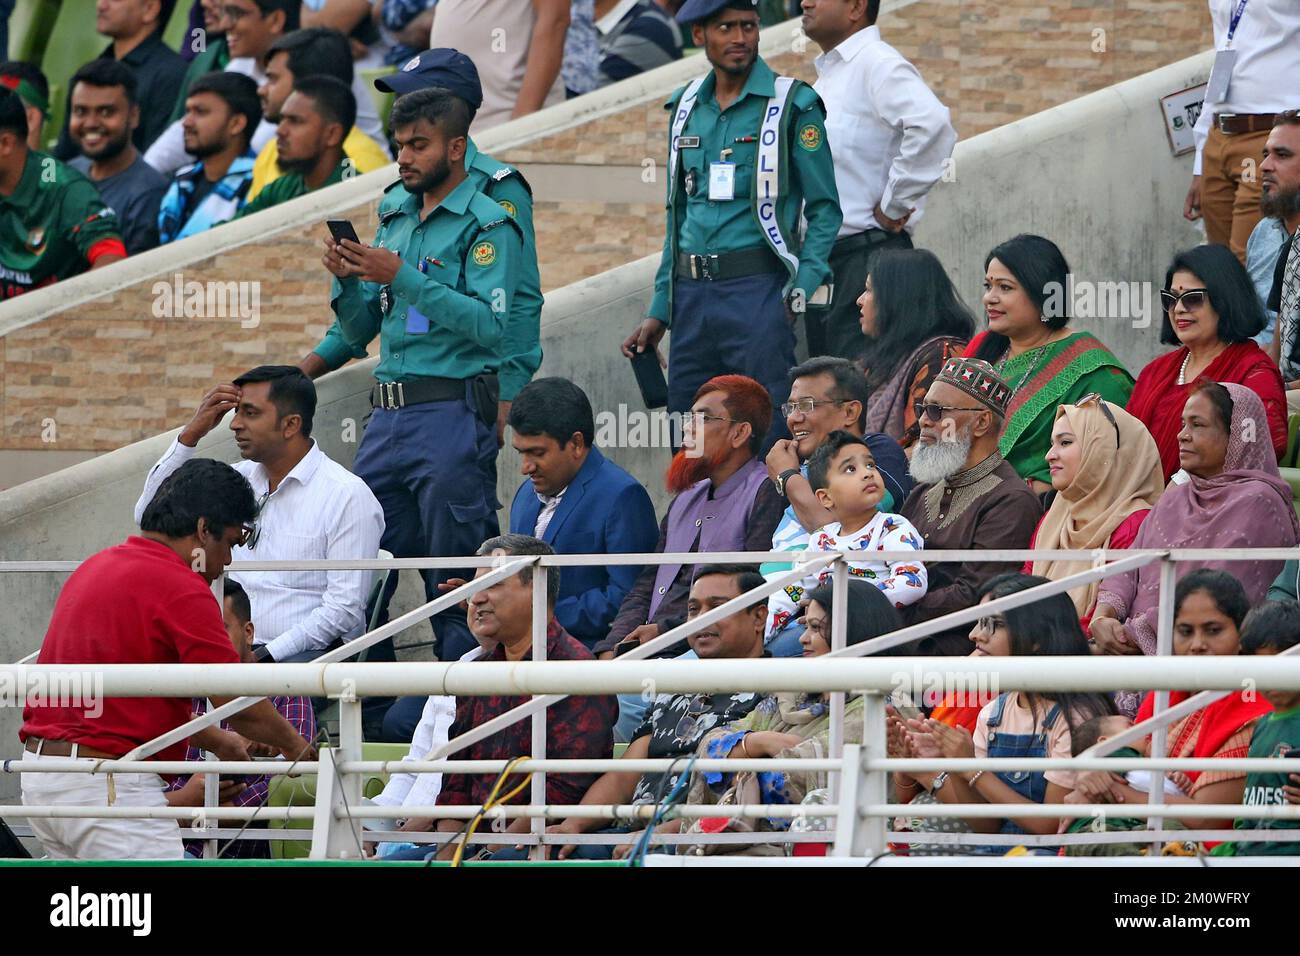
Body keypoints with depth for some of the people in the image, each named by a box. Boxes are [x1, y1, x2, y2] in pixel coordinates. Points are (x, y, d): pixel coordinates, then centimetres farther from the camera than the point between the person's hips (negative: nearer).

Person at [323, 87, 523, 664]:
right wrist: (347, 279, 1)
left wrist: (401, 278, -19)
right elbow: (359, 333, 21)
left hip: (452, 415, -7)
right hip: (386, 416, 7)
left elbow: (489, 324, -17)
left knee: (454, 582, -5)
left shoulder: (487, 226, -3)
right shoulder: (395, 220, 19)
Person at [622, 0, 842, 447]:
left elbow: (824, 209, -2)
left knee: (768, 437, -8)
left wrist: (800, 293, -14)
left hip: (758, 291, -6)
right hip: (692, 292, 6)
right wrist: (658, 310, 15)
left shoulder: (792, 105, -2)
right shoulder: (687, 107, 14)